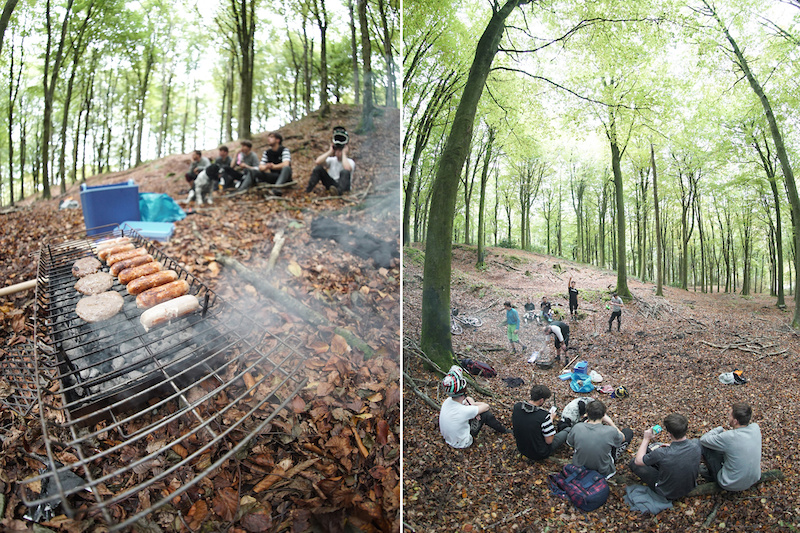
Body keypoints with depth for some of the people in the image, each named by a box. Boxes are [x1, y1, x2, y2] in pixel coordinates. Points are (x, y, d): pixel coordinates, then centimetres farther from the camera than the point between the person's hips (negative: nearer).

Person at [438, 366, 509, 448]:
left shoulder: (448, 401, -15)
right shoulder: (464, 411, -35)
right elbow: (486, 406, -16)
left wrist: (472, 404, -12)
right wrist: (473, 404, -1)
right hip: (462, 443, -6)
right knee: (485, 413, -6)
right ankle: (503, 431, 22)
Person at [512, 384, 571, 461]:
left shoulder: (516, 406, -15)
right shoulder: (544, 415, -32)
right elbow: (549, 441, -22)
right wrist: (551, 419, -8)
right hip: (539, 455, -5)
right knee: (568, 430, 14)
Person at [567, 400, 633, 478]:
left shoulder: (577, 428, -23)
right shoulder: (611, 431, -28)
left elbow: (570, 443, 0)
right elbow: (623, 438, -3)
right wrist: (610, 422, 4)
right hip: (603, 471, -2)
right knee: (628, 431, 8)